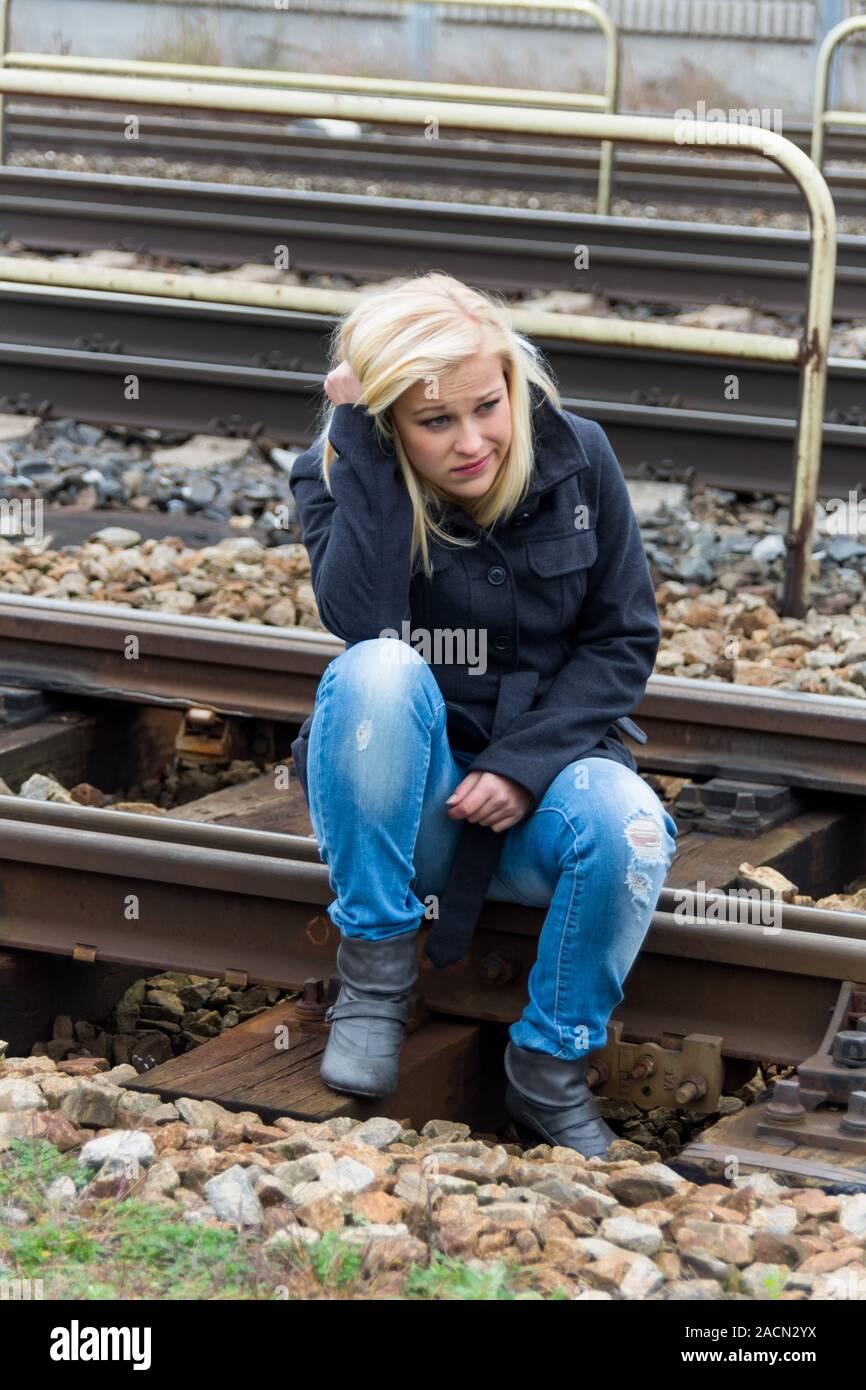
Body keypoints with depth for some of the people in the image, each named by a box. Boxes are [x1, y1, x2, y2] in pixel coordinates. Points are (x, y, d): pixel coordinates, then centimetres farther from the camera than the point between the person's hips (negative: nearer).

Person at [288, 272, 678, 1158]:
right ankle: (374, 973, -21)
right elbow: (361, 620, -28)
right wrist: (359, 435, -28)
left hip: (544, 776, 1)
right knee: (379, 671, -34)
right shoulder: (339, 478, -9)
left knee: (629, 827, -34)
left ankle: (550, 1071, -10)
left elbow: (623, 640, -2)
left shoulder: (577, 461, -5)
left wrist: (524, 764, -16)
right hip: (408, 794, -1)